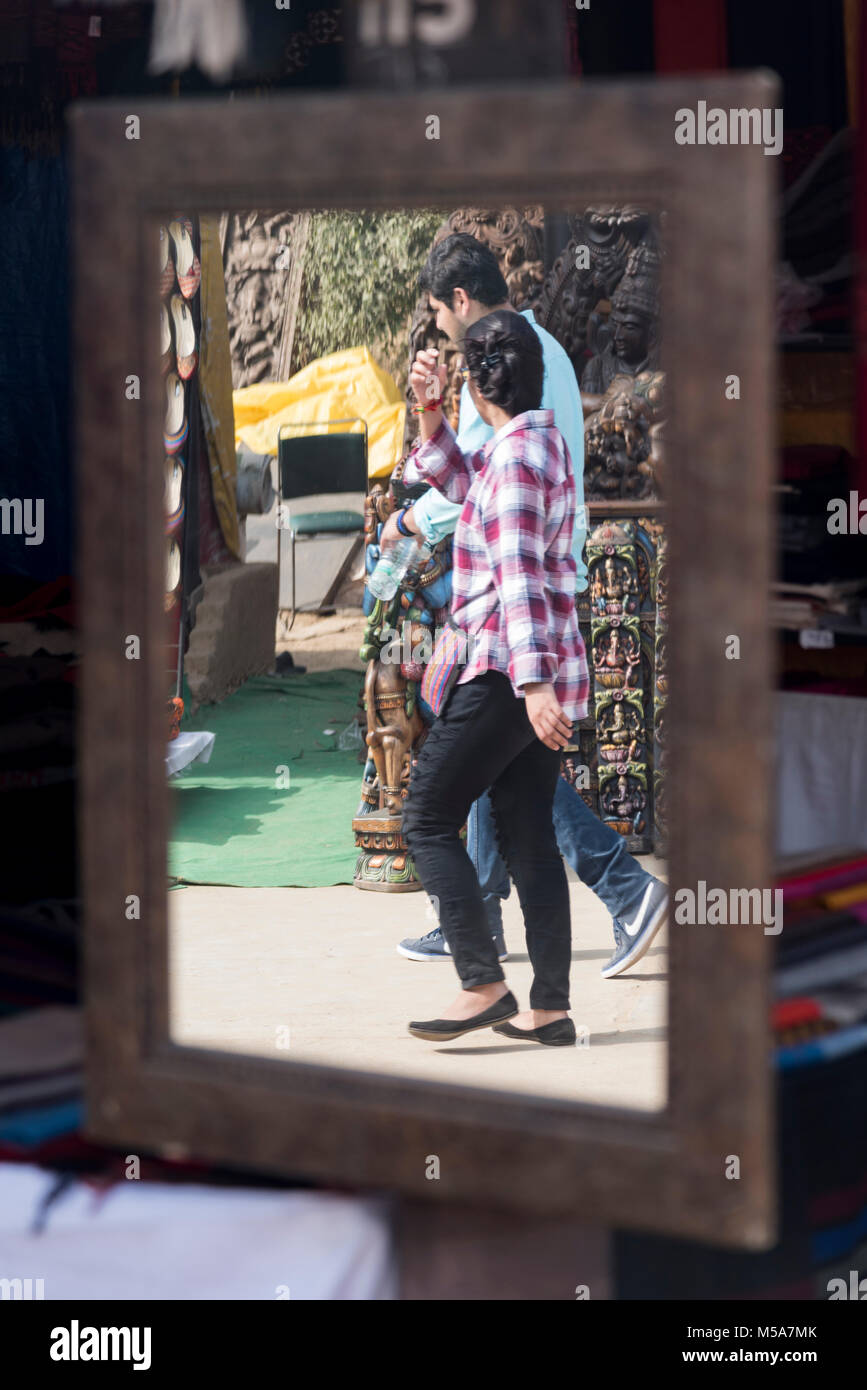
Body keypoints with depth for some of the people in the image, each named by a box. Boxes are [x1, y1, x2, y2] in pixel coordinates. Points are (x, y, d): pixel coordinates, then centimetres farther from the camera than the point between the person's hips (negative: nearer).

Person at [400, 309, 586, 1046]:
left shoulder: (517, 454, -16)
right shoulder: (543, 440, 14)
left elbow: (519, 576, -24)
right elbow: (458, 481, 31)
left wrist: (531, 683, -30)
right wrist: (429, 411, 16)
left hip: (506, 672, -9)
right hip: (545, 674, 9)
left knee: (427, 819, -2)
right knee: (529, 836, 10)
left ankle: (484, 985, -7)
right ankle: (551, 1008, 9)